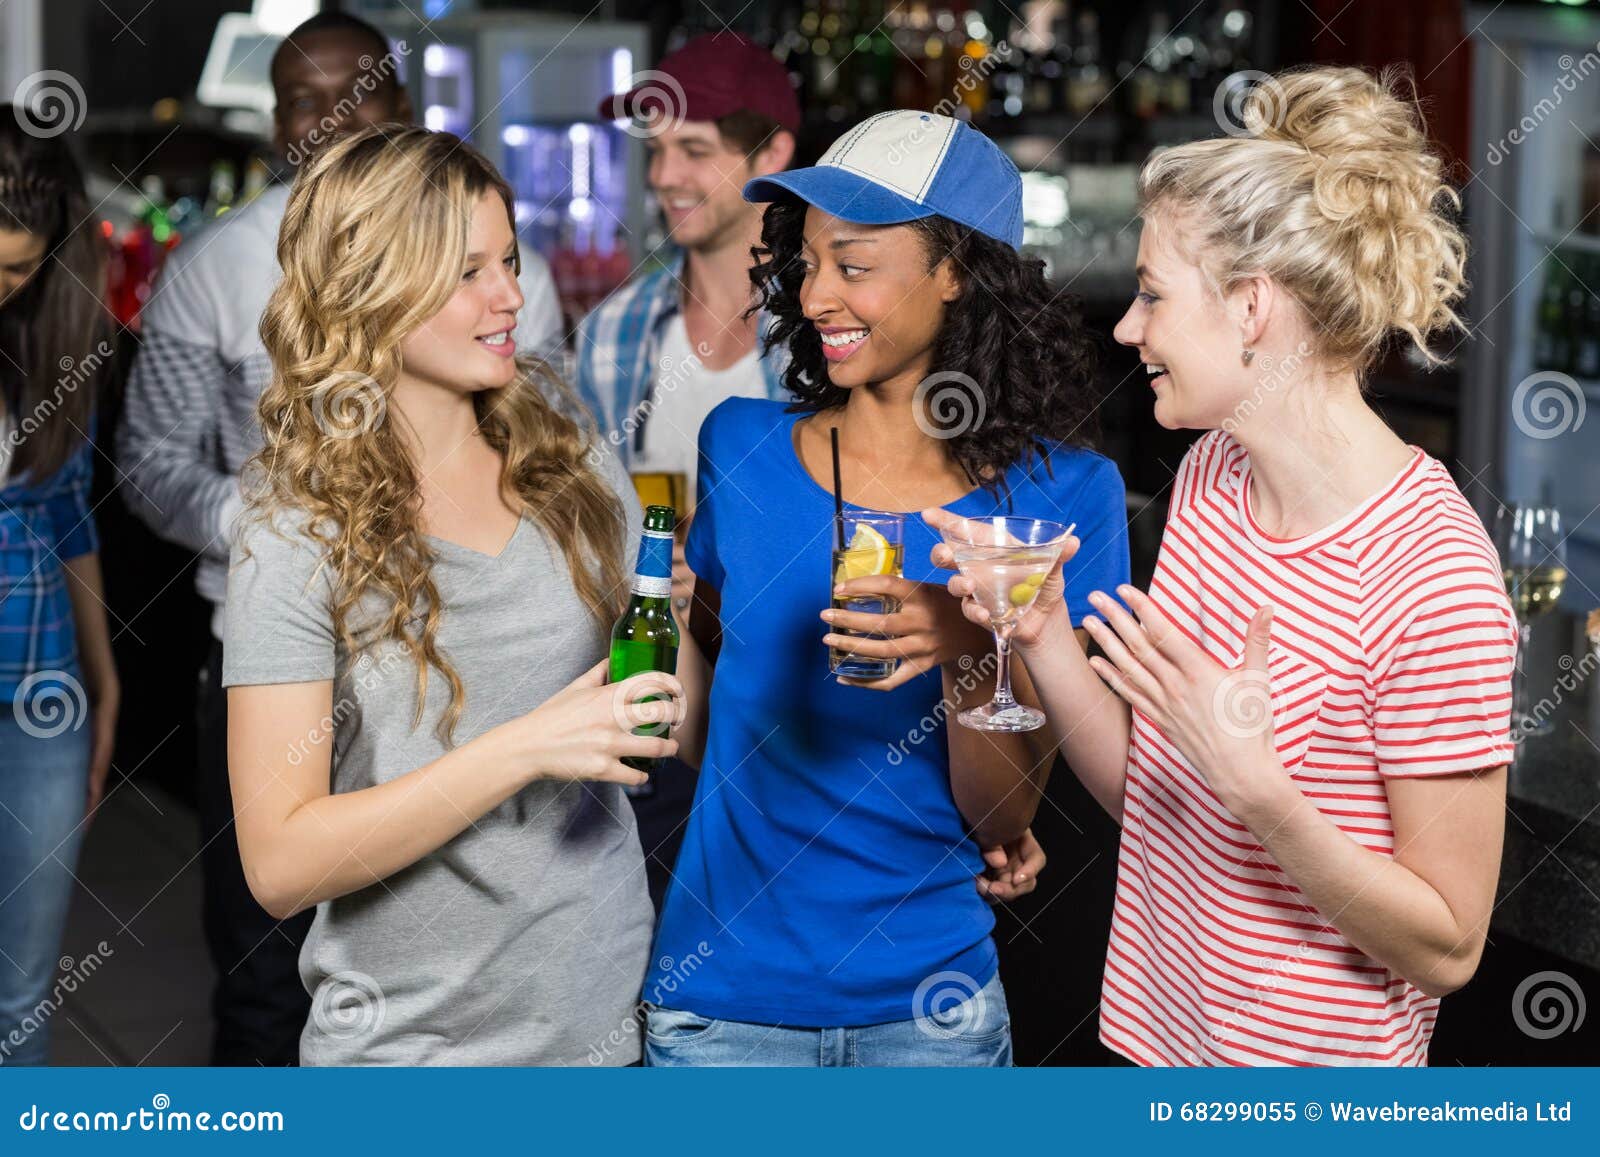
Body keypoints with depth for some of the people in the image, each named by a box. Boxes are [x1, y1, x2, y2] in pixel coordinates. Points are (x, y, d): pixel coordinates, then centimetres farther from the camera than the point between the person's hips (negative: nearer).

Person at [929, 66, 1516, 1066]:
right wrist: (1042, 635, -11)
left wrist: (1257, 787, -31)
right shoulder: (1211, 475, 1)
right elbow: (1142, 788, 5)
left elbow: (1447, 947, -19)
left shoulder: (1435, 579, -23)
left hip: (1312, 1059, -7)